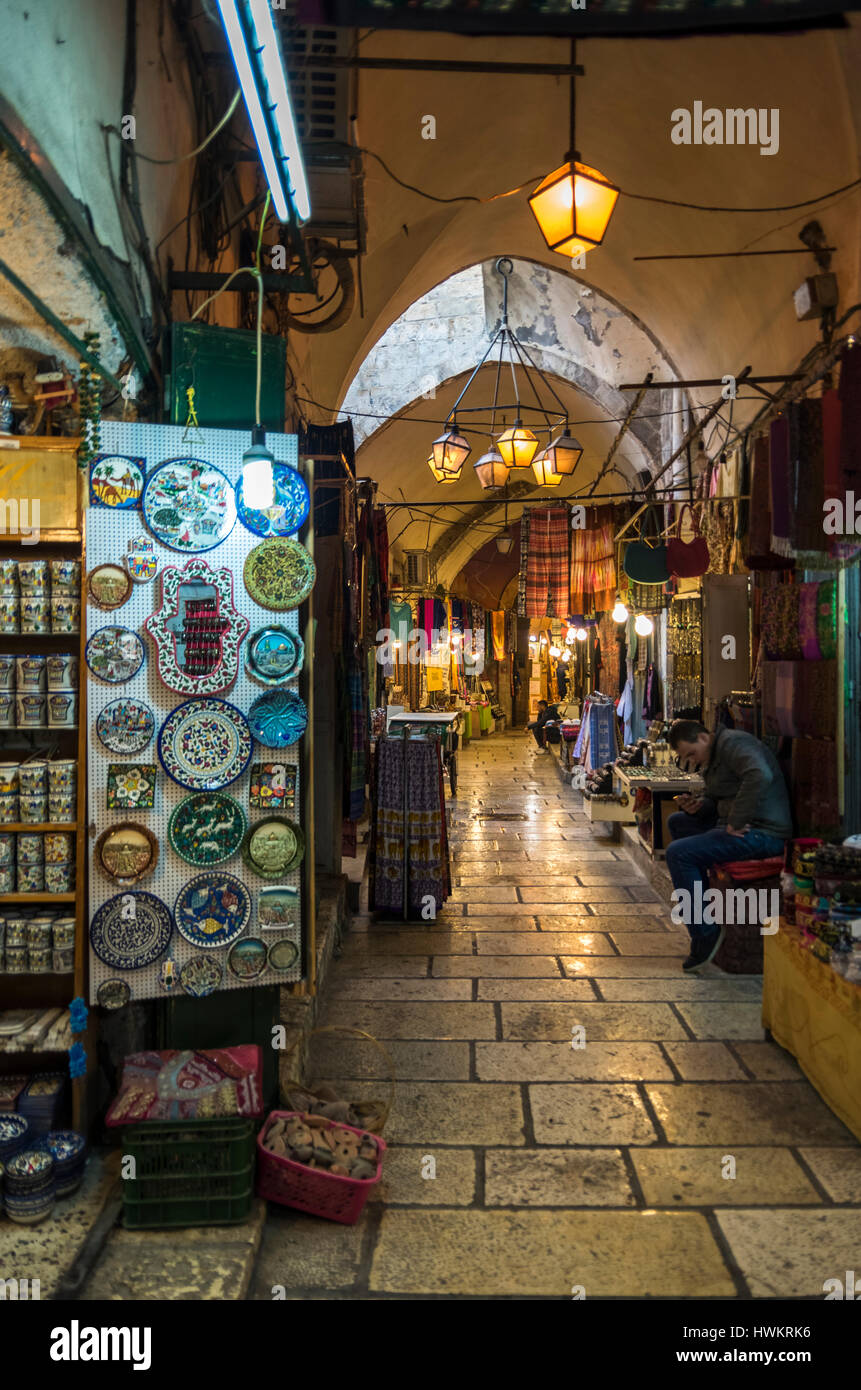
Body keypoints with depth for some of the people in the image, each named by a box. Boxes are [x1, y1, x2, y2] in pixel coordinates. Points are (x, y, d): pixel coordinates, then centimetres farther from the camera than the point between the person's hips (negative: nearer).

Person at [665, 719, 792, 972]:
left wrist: (735, 822, -27)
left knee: (678, 853, -20)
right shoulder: (710, 759, 19)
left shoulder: (732, 742, -13)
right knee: (677, 822, 22)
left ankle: (705, 934, -12)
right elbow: (717, 802, 27)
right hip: (737, 824, 11)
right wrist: (698, 806, 3)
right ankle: (704, 899, 21)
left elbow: (760, 776, -32)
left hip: (762, 833, -11)